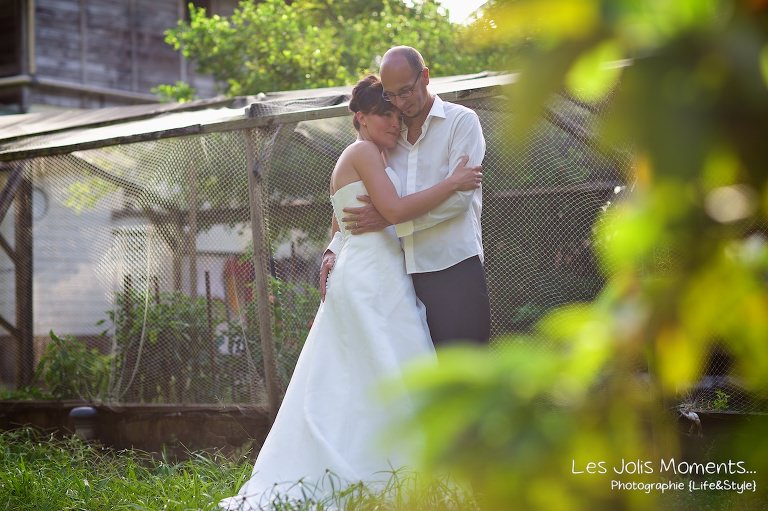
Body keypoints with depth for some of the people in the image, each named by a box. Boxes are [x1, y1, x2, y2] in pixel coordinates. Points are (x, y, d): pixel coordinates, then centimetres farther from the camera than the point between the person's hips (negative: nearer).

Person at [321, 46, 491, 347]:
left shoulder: (461, 122, 1)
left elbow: (458, 195, -12)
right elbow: (359, 205, 19)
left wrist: (390, 217, -16)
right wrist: (335, 249, 2)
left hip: (454, 268, -5)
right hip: (407, 274, 5)